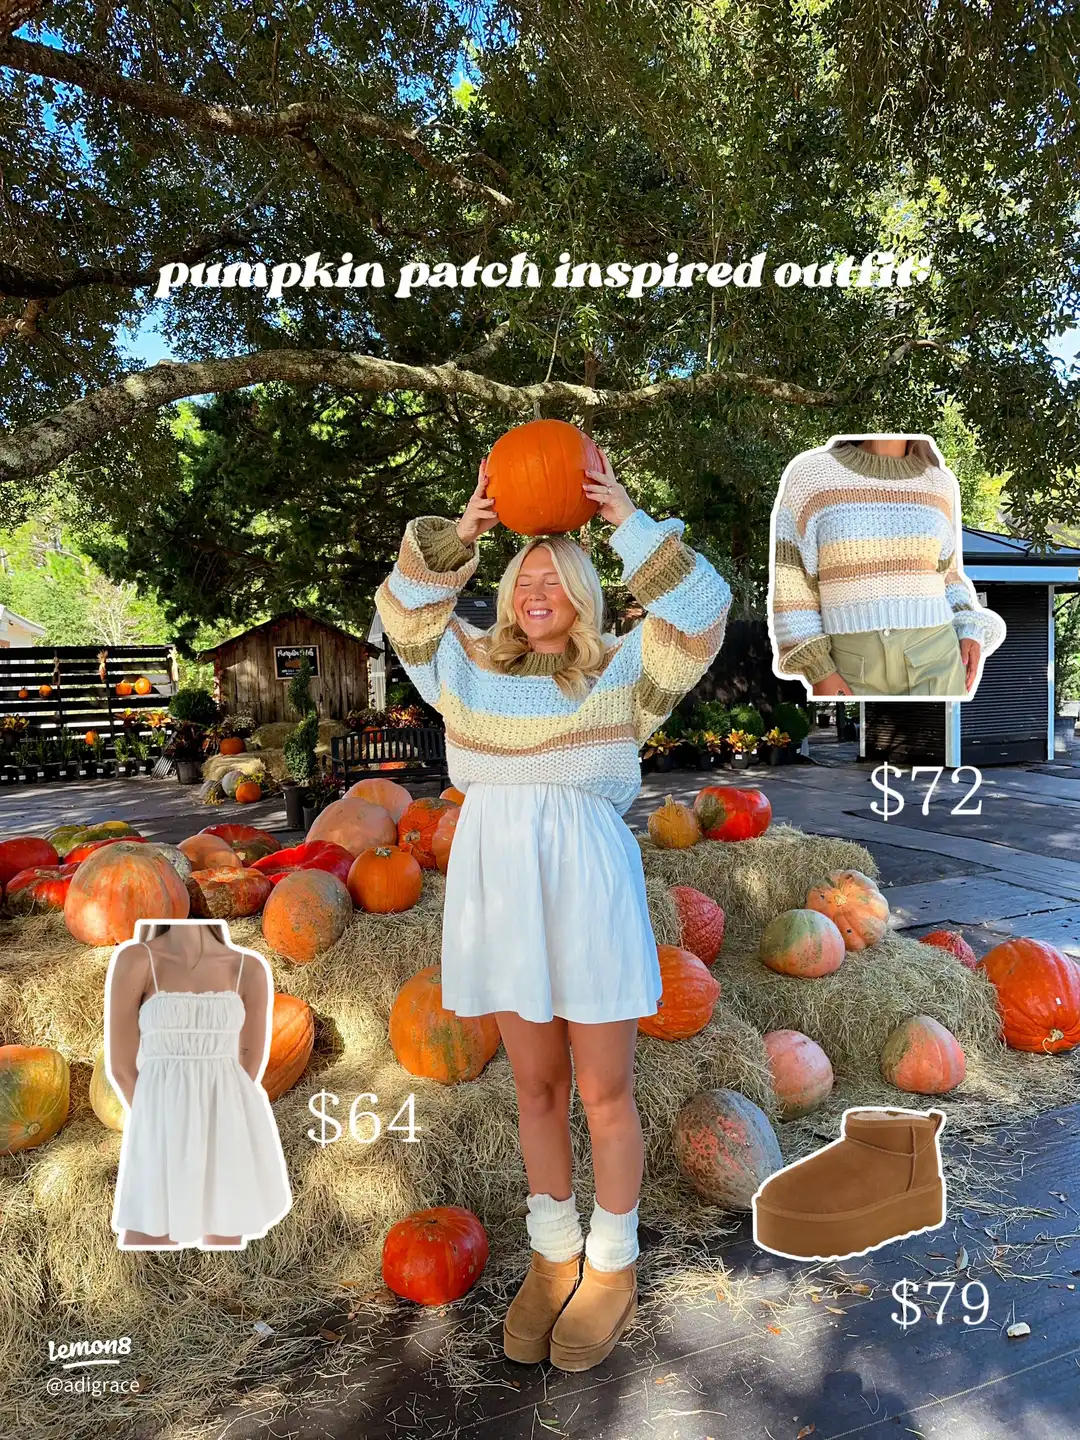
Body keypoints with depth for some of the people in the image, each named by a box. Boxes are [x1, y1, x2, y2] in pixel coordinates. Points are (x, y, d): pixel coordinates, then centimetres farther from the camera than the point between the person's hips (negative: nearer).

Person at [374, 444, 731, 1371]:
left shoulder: (621, 672, 3)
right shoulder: (474, 667, 12)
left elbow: (701, 607, -8)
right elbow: (406, 606, 10)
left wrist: (629, 519, -12)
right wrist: (461, 532, -2)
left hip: (590, 885, -3)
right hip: (501, 885, 3)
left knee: (604, 1094, 7)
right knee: (536, 1087, 15)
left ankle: (614, 1266, 29)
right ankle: (553, 1256, 34)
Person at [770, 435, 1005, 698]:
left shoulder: (938, 484, 8)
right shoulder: (810, 475, -1)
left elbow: (944, 574, 18)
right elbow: (790, 586, -3)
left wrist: (971, 636, -1)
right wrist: (817, 673, -11)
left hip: (932, 661, 2)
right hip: (854, 674, -1)